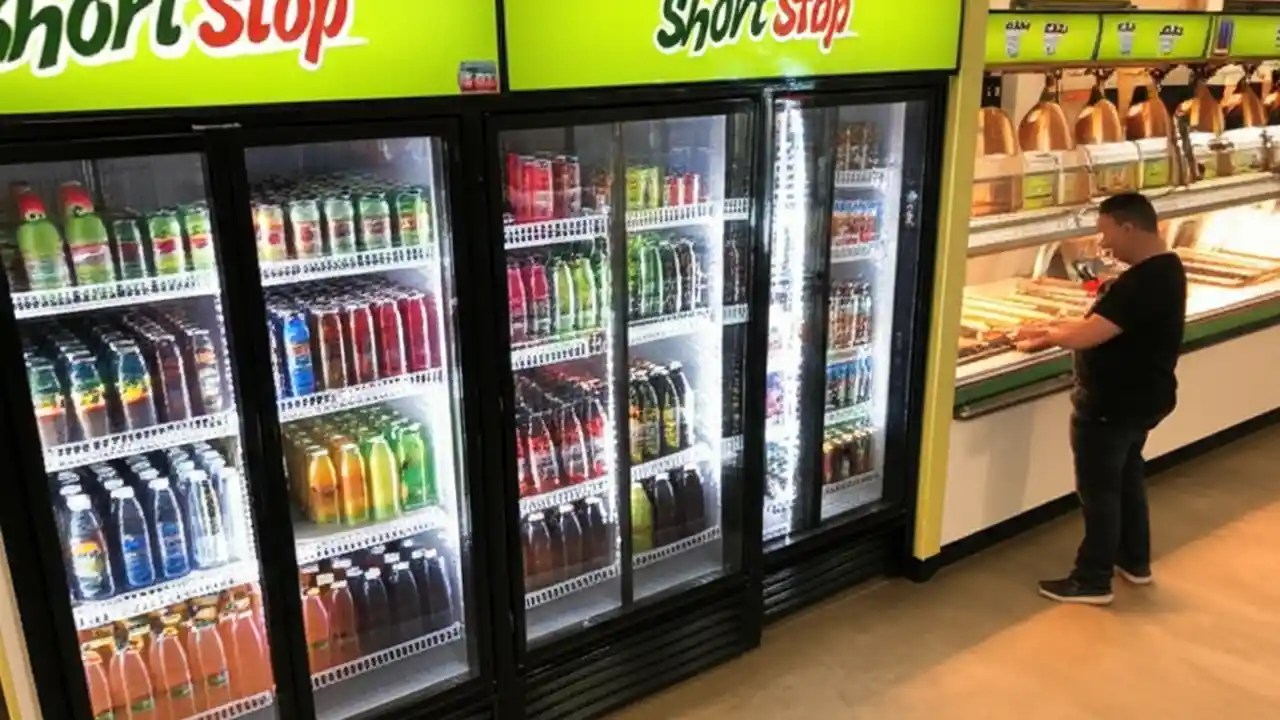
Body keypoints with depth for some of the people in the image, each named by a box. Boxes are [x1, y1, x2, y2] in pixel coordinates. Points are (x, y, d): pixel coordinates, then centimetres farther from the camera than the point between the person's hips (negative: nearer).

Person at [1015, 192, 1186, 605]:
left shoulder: (1142, 282, -28)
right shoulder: (1163, 269, 6)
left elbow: (1089, 335, -30)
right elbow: (1107, 324, 11)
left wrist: (1048, 336, -12)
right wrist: (1057, 329, 2)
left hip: (1112, 405, -10)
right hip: (1139, 398, 10)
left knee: (1099, 491, 3)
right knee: (1126, 477, 24)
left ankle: (1092, 581, 16)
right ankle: (1134, 561, 39)